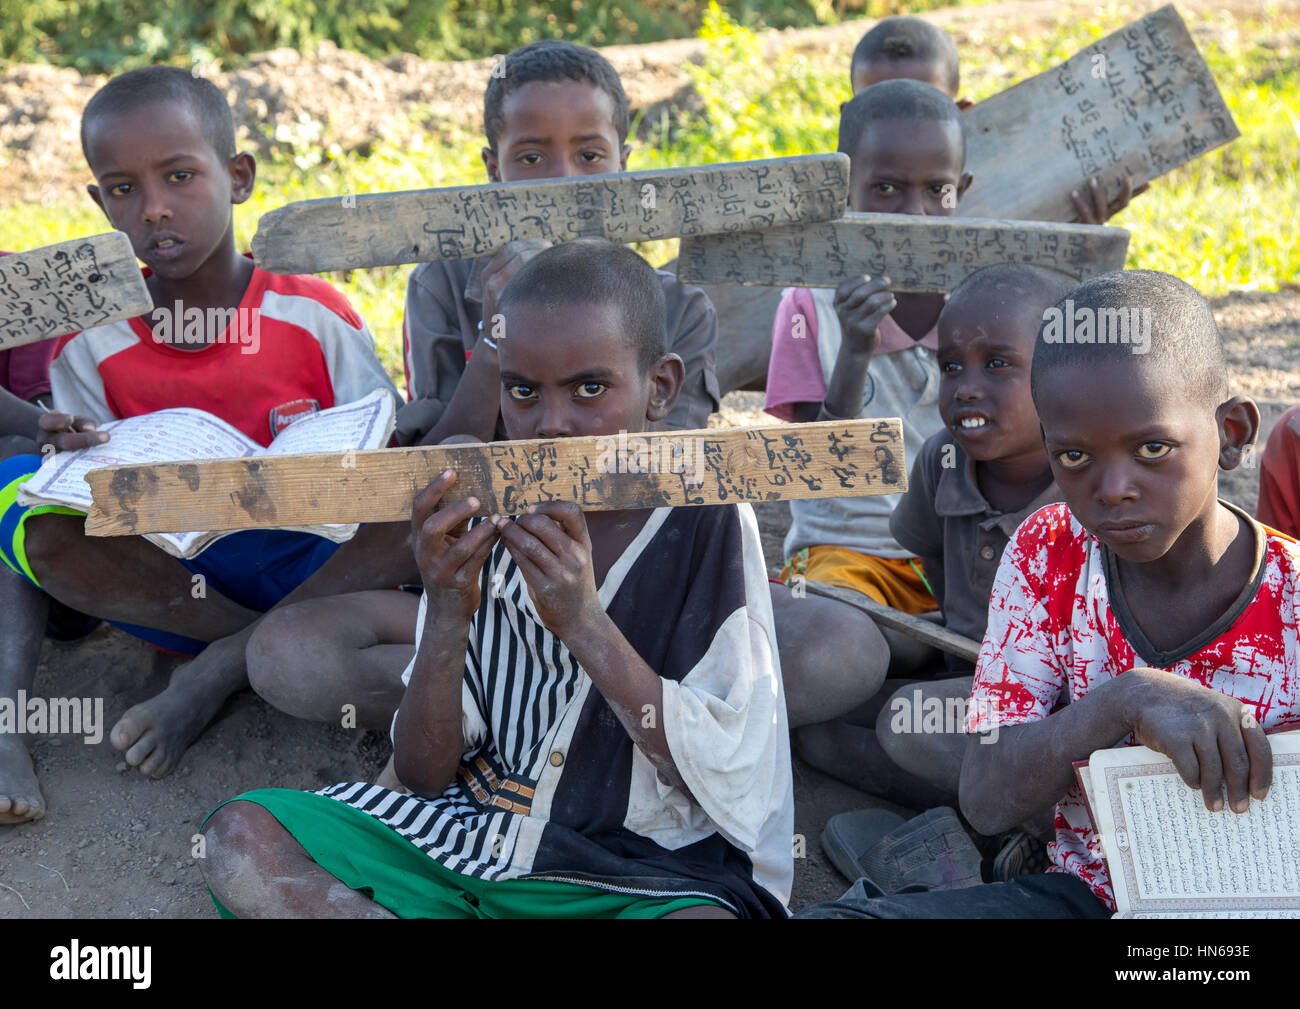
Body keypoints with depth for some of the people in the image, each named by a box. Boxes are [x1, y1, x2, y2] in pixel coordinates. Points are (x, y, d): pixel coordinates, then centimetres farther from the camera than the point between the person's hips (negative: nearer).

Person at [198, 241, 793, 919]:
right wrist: (447, 618, -16)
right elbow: (423, 778, 2)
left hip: (650, 863, -3)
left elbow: (729, 781, -11)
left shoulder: (708, 524, -4)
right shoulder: (482, 524, 4)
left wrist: (585, 622, -20)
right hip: (472, 834, 4)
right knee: (240, 839, -15)